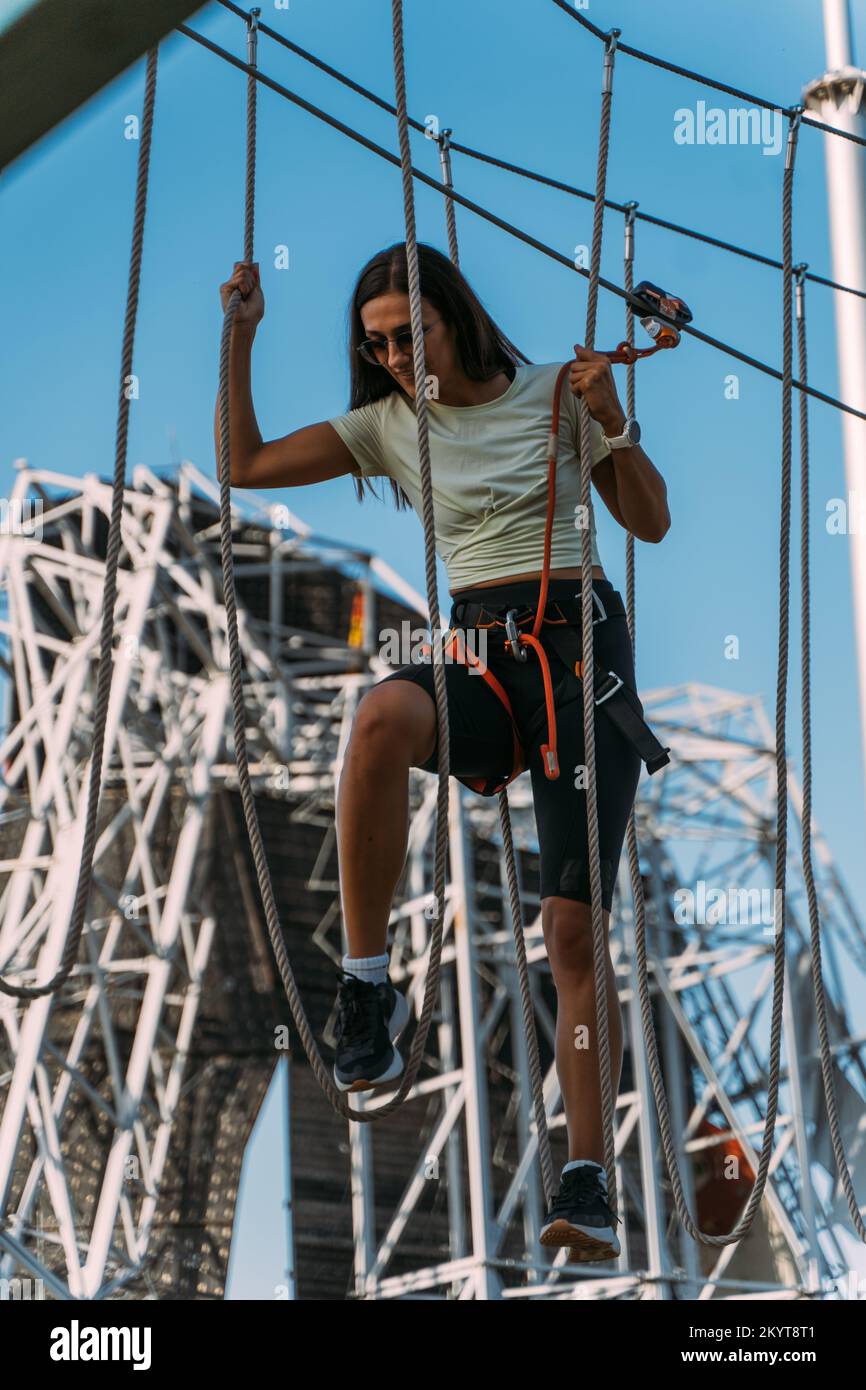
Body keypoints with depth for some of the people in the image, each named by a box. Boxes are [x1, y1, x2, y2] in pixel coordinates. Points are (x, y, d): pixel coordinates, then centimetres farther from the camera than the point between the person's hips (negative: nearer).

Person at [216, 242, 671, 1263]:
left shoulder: (552, 393, 7)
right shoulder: (390, 423, 13)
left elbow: (651, 522, 8)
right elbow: (245, 464, 11)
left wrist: (609, 419, -8)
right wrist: (239, 339, 2)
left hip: (582, 642, -1)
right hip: (475, 650, 2)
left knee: (573, 925, -11)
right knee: (384, 715, -38)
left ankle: (586, 1179, -7)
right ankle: (366, 987, -30)